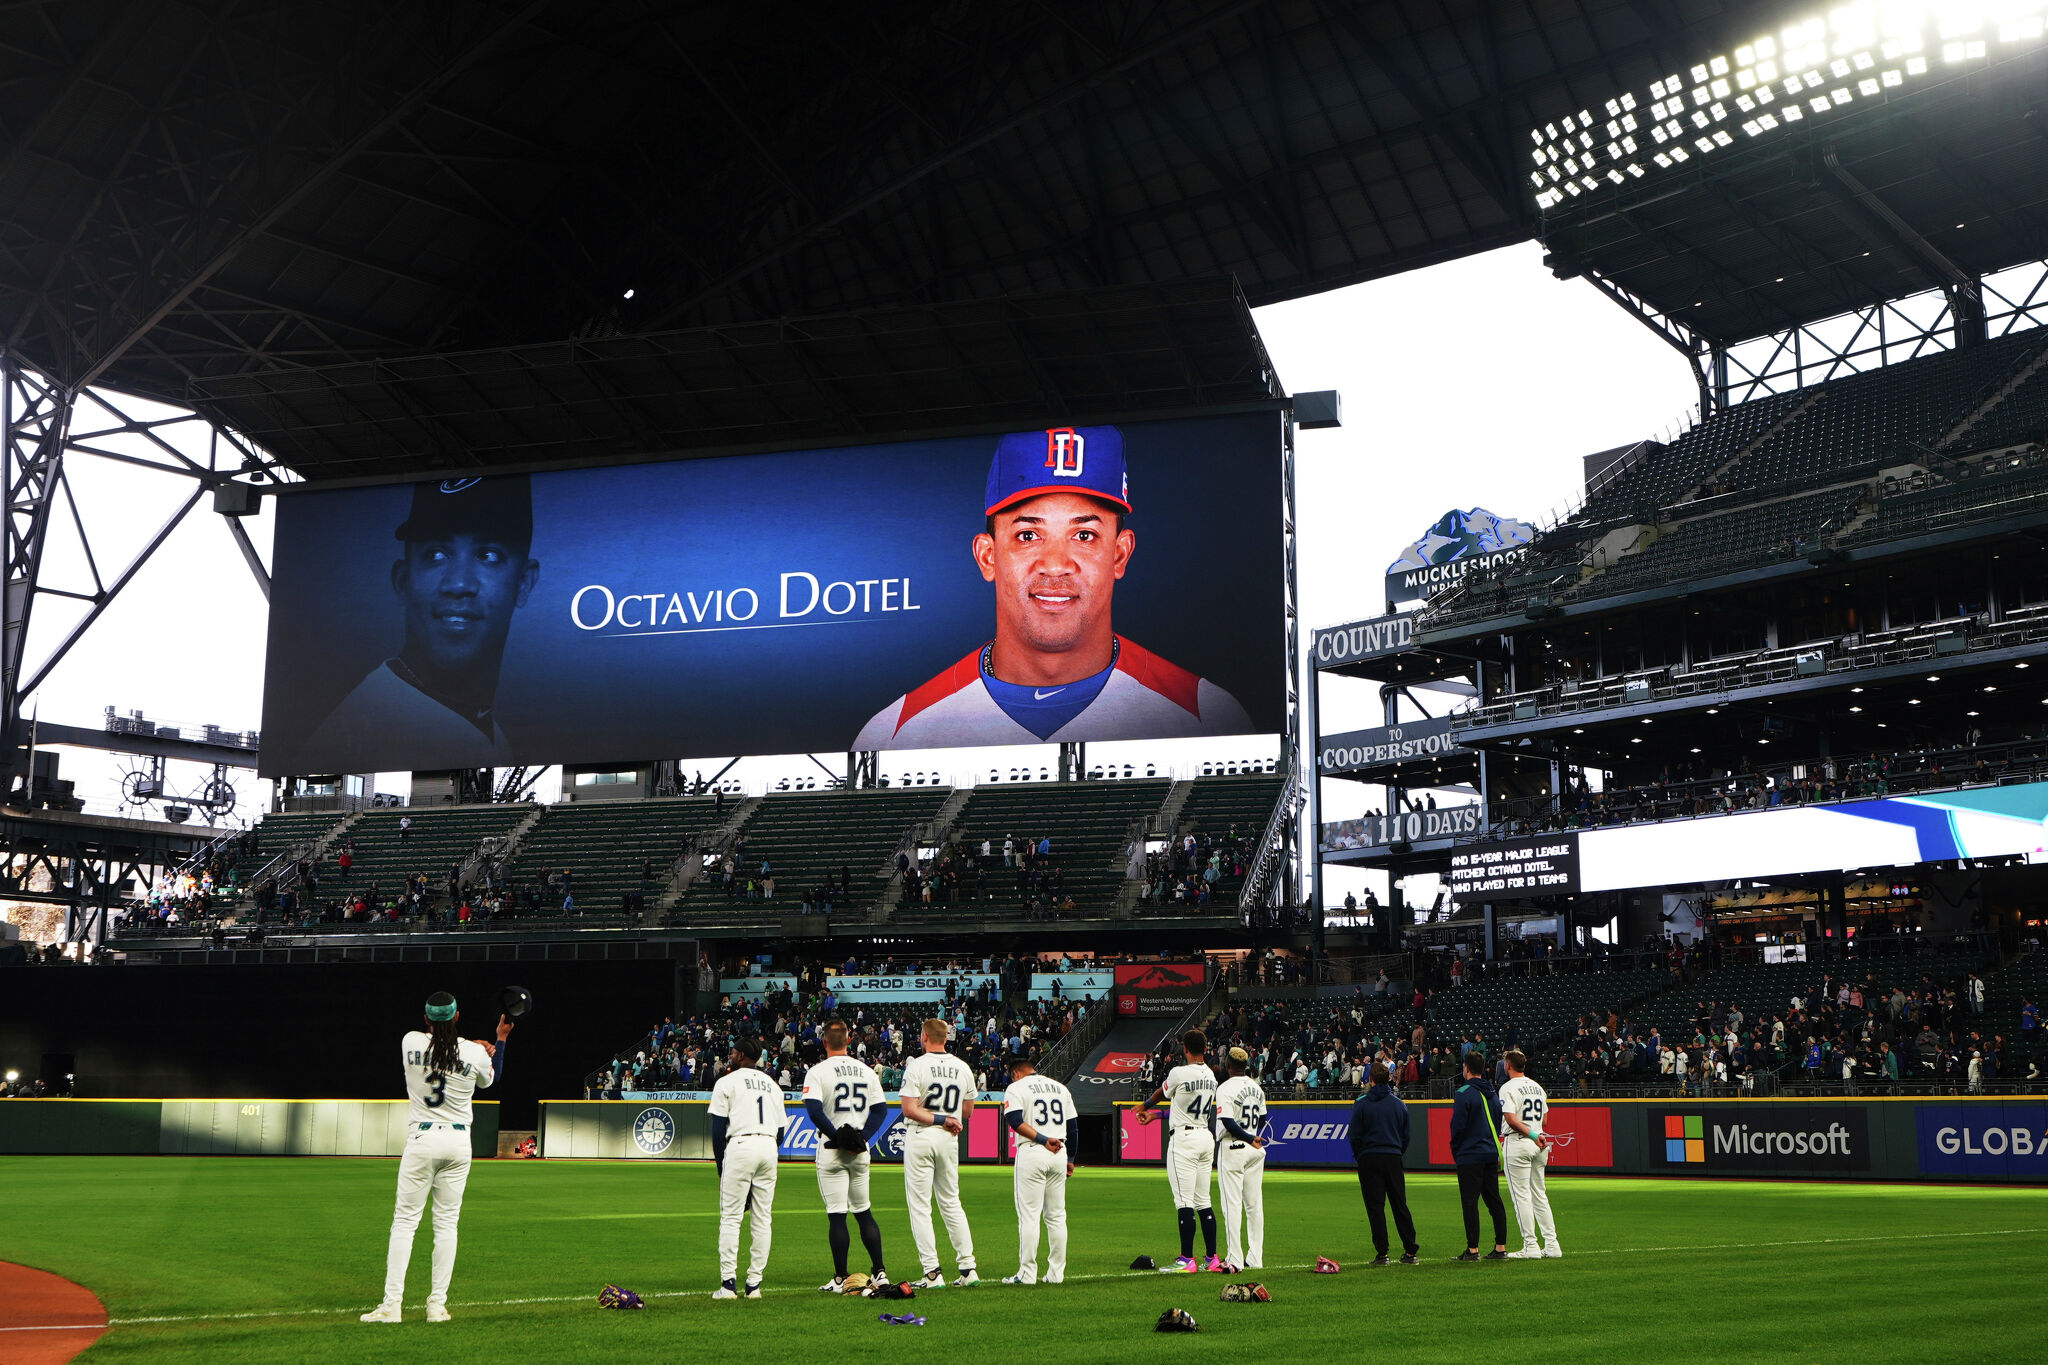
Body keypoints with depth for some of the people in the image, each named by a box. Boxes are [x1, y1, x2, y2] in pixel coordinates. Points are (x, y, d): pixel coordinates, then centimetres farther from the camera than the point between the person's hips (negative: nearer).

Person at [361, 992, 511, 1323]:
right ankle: (437, 1305, 7)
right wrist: (501, 1039, 24)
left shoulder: (410, 1042, -5)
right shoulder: (475, 1053, -5)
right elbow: (490, 1079, 17)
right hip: (459, 1141, 1)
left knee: (405, 1220, 2)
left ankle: (391, 1304, -3)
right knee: (446, 1224, 7)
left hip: (421, 1139, -1)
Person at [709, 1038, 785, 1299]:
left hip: (740, 1145, -5)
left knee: (730, 1218, -2)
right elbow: (780, 1130, 16)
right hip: (769, 1148, 5)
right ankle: (754, 1284, 6)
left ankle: (729, 1283, -8)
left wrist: (720, 1165, 5)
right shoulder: (773, 1085, 20)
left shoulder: (727, 1082, 4)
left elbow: (718, 1129, -2)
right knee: (763, 1219, 7)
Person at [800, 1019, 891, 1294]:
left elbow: (814, 1110, -19)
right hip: (860, 1150, 5)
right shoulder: (867, 1071, 8)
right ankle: (879, 1272, 13)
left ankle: (840, 1279, -1)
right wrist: (862, 1137, -2)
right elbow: (881, 1109, 5)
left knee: (836, 1215, -2)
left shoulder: (818, 1072, -8)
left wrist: (837, 1136, -13)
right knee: (863, 1212, 14)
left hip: (832, 1150, -5)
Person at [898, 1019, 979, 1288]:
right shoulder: (963, 1068, 4)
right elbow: (967, 1110, 11)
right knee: (951, 1203, 14)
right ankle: (968, 1268, 10)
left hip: (921, 1137, -5)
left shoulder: (916, 1067, -11)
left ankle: (932, 1272, -5)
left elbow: (909, 1109, -18)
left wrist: (940, 1120, -14)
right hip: (949, 1139, 5)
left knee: (920, 1206, 0)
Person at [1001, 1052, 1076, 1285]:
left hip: (1031, 1153, -5)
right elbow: (1072, 1125, 16)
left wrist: (1043, 1140, -17)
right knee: (1056, 1215, 10)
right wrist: (1070, 1159, 20)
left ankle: (1027, 1274, -4)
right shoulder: (1061, 1087, 17)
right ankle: (1056, 1273, 11)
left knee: (1029, 1215, -3)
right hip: (1060, 1153, 5)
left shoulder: (1016, 1088, 0)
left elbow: (1015, 1120, -16)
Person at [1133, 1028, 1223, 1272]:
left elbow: (1161, 1094, 7)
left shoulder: (1179, 1073, -13)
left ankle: (1187, 1260, -5)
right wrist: (1154, 1115, 30)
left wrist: (1144, 1106, 30)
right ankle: (1213, 1258, 14)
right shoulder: (1211, 1076, 10)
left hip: (1184, 1138, -7)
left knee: (1184, 1202, -5)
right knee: (1203, 1202, 12)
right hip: (1206, 1137, 8)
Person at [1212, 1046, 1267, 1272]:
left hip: (1233, 1150, -7)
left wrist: (1250, 1140, -16)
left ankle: (1235, 1259, -7)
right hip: (1256, 1151, 7)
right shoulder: (1257, 1088, 10)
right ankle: (1255, 1258, 11)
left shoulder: (1226, 1088, -12)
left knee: (1232, 1204, -5)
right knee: (1254, 1204, 9)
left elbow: (1228, 1122, -20)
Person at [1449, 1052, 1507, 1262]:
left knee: (1470, 1202, -5)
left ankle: (1472, 1250, -6)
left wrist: (1455, 1150, 0)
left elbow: (1458, 1126, -14)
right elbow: (1499, 1123, 17)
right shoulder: (1493, 1093, 12)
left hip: (1470, 1156, -7)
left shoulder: (1464, 1093, -12)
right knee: (1494, 1201, 10)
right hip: (1492, 1154, 7)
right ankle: (1500, 1248, 10)